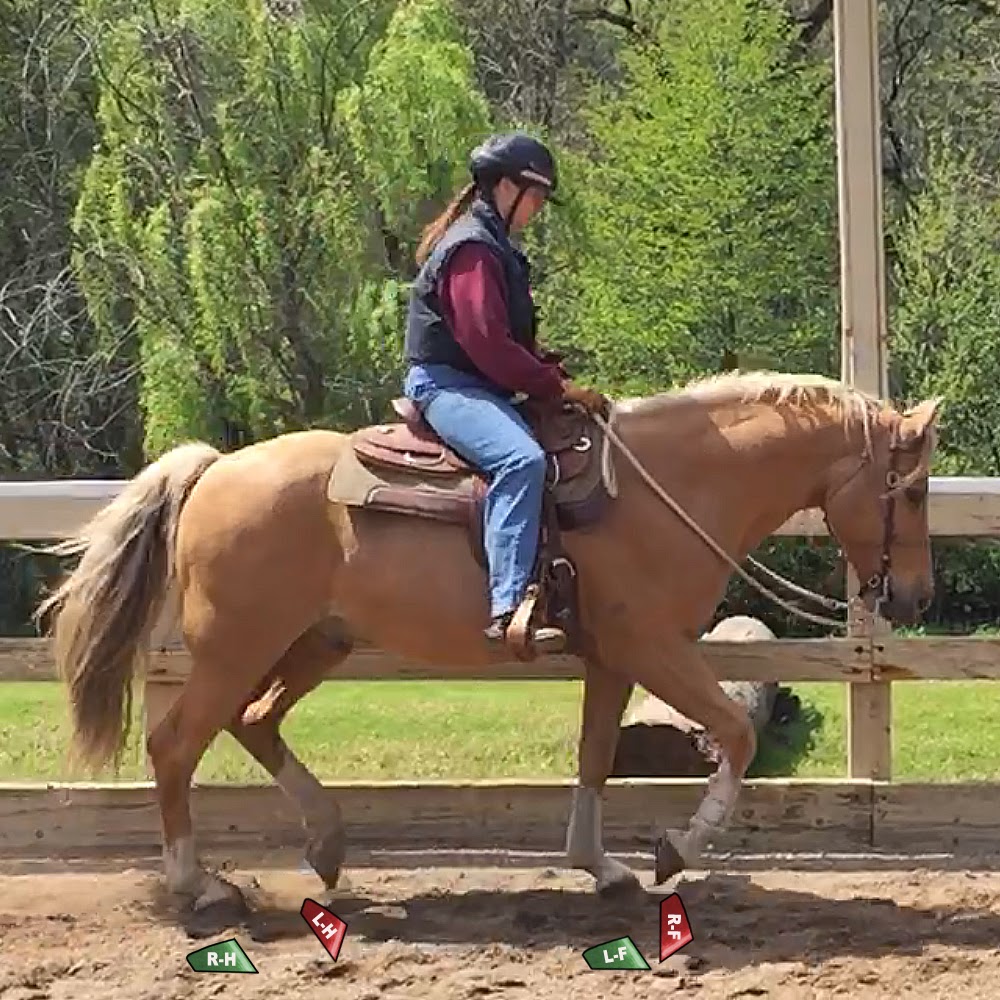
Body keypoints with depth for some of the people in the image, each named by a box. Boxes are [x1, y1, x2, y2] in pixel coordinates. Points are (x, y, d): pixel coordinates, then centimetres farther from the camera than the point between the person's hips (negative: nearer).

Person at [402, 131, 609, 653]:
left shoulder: (496, 248, 21)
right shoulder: (471, 248, -13)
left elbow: (516, 339, 22)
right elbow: (487, 342, -22)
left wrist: (552, 372, 4)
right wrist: (557, 386, -17)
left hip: (484, 387, 12)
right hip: (447, 384, -11)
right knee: (522, 458, -36)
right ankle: (508, 606, -45)